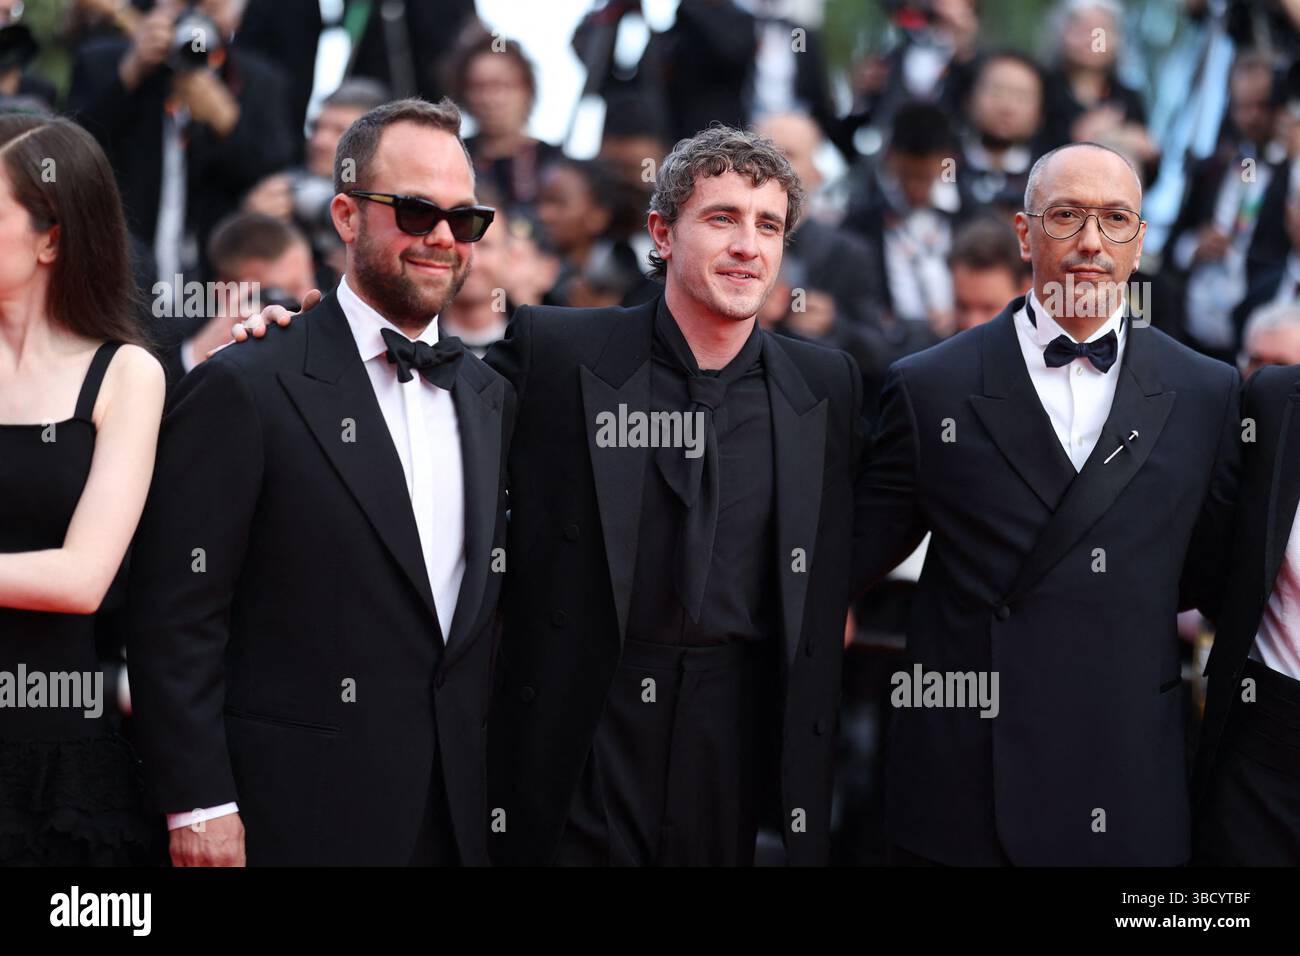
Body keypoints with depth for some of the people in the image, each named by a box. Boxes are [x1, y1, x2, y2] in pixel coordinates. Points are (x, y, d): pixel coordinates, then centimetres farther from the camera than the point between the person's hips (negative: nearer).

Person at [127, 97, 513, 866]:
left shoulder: (492, 400, 13)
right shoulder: (245, 390, -6)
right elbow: (177, 620, -9)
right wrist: (199, 805, -13)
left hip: (462, 818, 5)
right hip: (300, 822, -5)